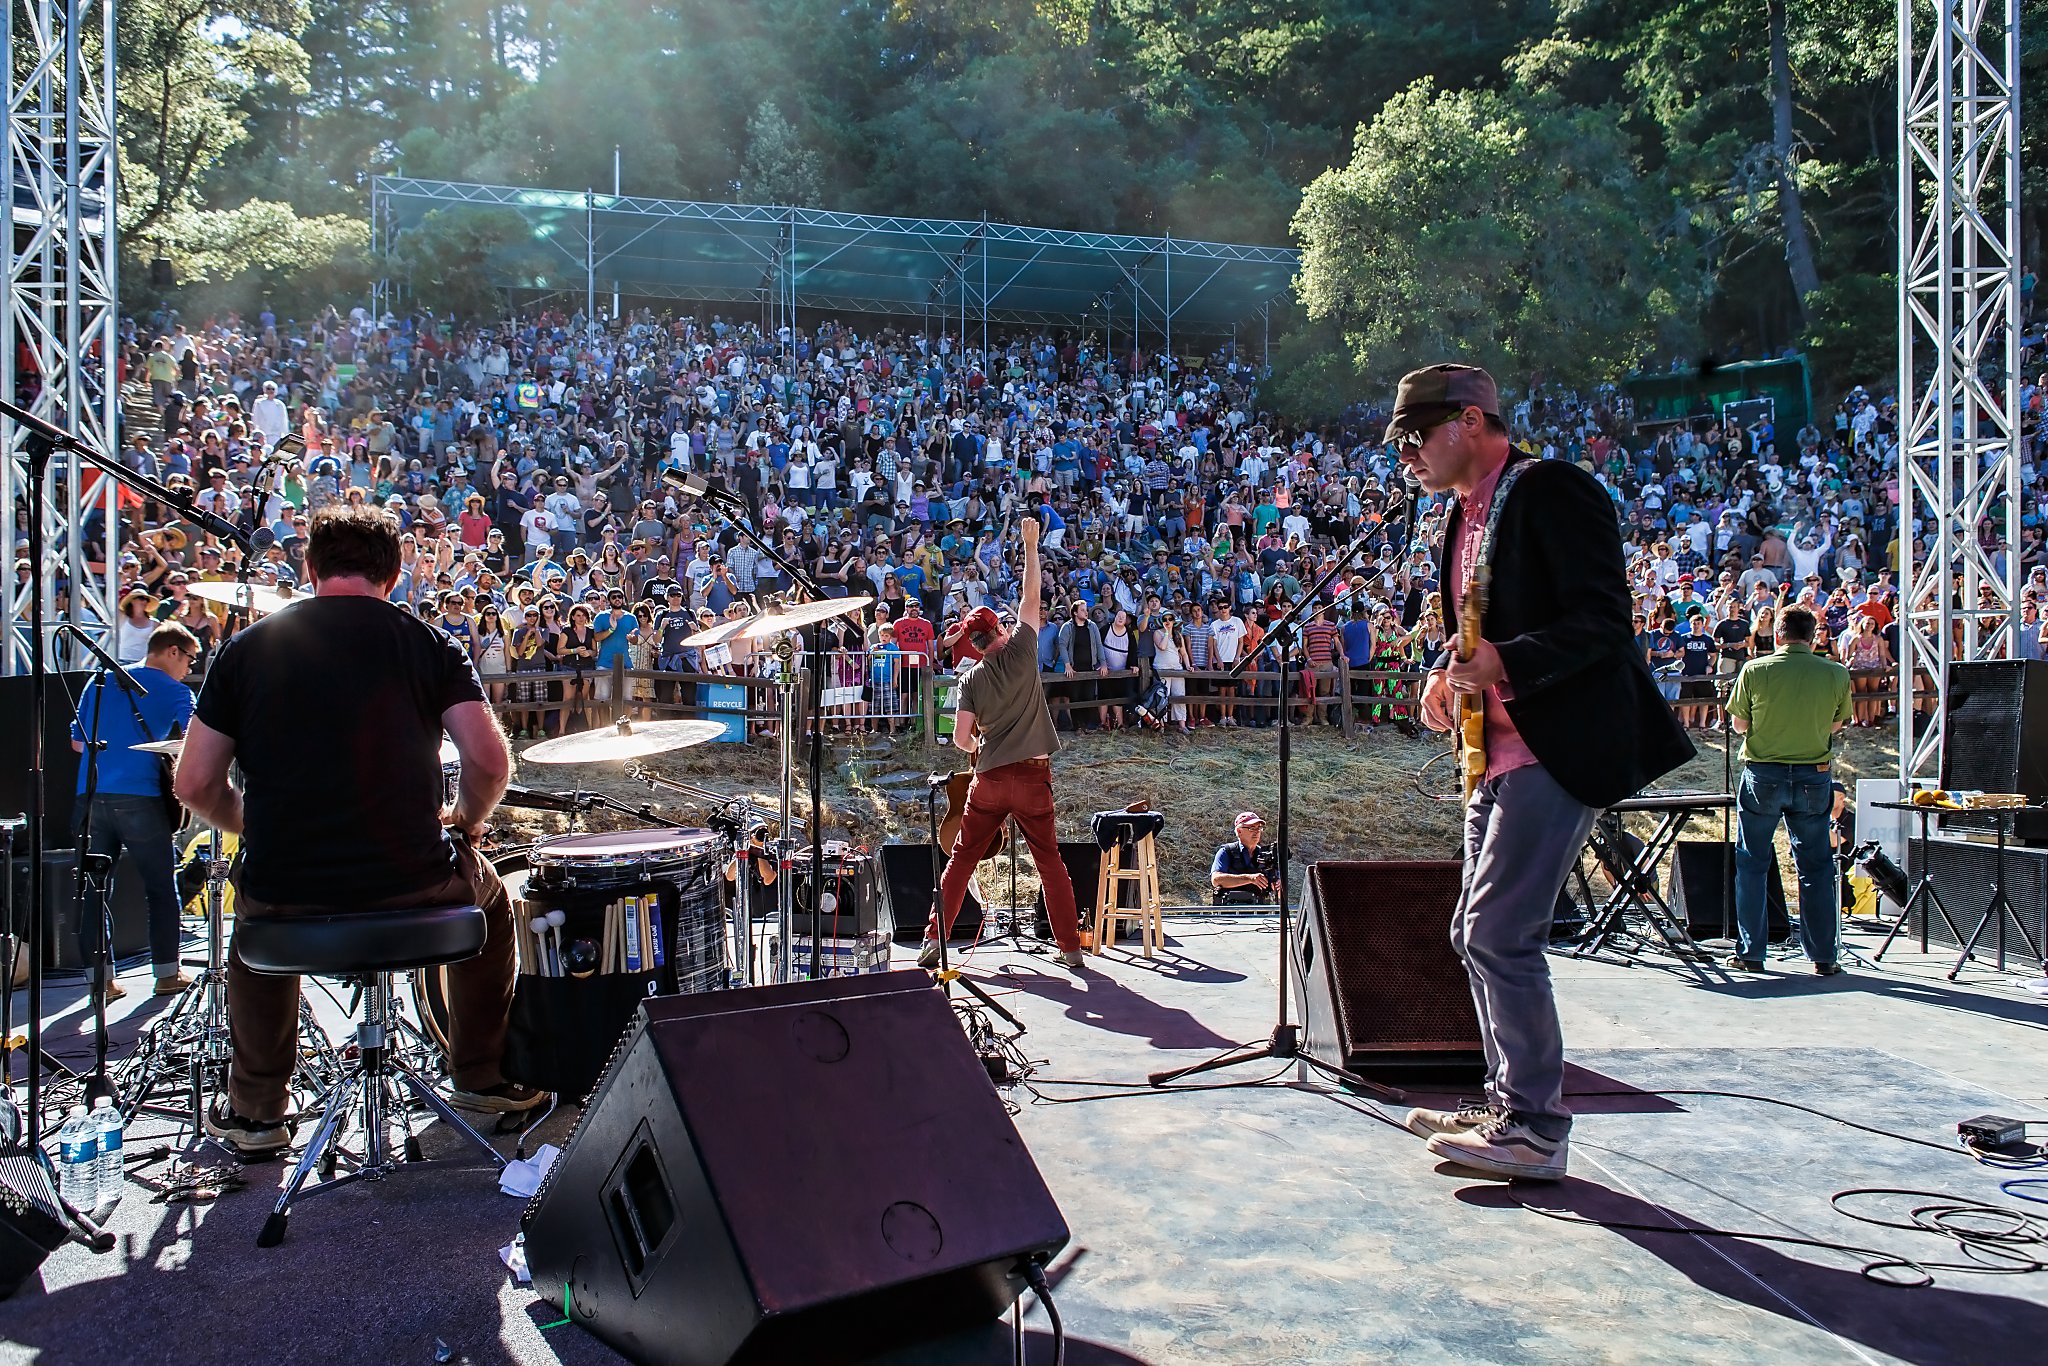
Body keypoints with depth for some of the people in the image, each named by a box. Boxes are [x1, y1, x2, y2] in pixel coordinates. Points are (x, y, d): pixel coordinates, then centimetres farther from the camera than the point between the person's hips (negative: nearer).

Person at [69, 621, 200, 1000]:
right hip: (139, 798, -4)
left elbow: (77, 742, 21)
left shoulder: (100, 682, 17)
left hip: (91, 796, 5)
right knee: (161, 888, 7)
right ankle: (167, 974, 11)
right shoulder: (173, 691, 2)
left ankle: (102, 978, 7)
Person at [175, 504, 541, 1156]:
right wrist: (465, 821, 11)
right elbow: (490, 763, -9)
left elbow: (195, 785, 4)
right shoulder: (428, 643, 2)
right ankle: (480, 1075, 38)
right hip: (412, 883, -1)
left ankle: (256, 1111, 39)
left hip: (285, 892, 2)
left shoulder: (247, 648, 5)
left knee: (253, 906, 38)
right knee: (489, 894, 32)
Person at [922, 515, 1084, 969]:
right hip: (1033, 777, -1)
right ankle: (1071, 946, 7)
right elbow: (1031, 595, 4)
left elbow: (961, 738, -5)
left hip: (989, 779, 1)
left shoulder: (970, 680, 1)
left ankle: (934, 938, 6)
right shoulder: (1019, 651, -3)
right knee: (1050, 861, 7)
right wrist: (1030, 544, 9)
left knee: (960, 860, 10)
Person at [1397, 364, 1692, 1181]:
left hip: (1561, 747, -10)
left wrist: (1504, 663, -27)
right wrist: (1452, 678, 7)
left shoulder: (1552, 491, -11)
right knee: (1475, 934, 12)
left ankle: (1536, 1128, -1)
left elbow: (1604, 622, -18)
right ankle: (1510, 1104, 23)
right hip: (1498, 751, 10)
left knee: (1499, 933, -12)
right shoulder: (1463, 515, 17)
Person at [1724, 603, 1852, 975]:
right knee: (1815, 867, 11)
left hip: (1763, 774, -1)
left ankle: (1750, 953, 10)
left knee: (1752, 864, 9)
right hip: (1814, 776, 1)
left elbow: (1739, 724, 0)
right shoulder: (1836, 674, -4)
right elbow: (1837, 725, 10)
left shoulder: (1755, 670, -8)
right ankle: (1824, 956, 14)